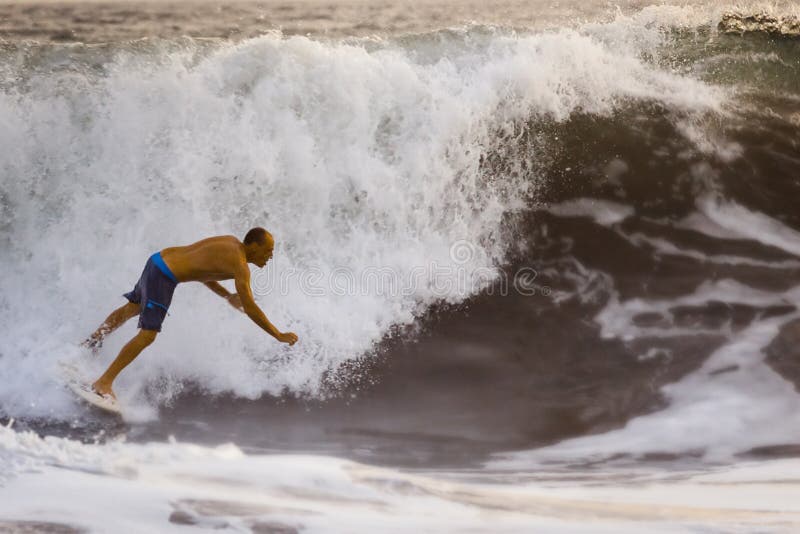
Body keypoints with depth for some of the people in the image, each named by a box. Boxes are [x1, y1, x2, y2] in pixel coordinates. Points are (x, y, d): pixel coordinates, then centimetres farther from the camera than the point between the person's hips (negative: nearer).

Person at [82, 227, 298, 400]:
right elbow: (249, 307, -21)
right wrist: (279, 335, -17)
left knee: (134, 307, 32)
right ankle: (104, 382, -10)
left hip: (159, 259, 10)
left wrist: (227, 296, 19)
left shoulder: (231, 242, 10)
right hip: (164, 277, -10)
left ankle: (92, 341, 50)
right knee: (147, 335, -11)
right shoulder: (240, 266, -17)